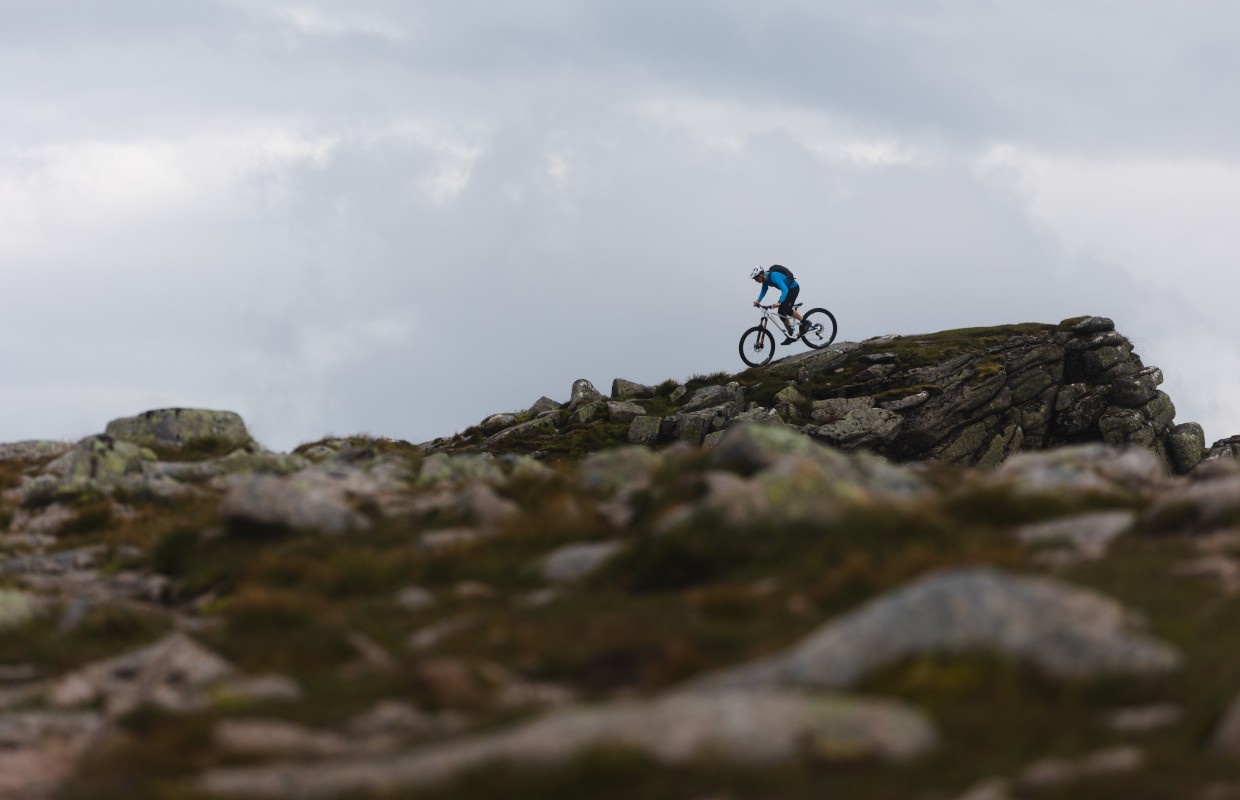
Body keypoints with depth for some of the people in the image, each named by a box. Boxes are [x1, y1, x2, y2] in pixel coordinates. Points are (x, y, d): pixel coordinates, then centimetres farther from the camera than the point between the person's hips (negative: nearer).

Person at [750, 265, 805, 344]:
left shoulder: (774, 276, -33)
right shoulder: (765, 279, -6)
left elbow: (785, 290, -41)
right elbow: (764, 290, 12)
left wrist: (780, 302, -50)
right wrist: (758, 301, -2)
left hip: (794, 288, -9)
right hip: (787, 289, 9)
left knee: (786, 308, -25)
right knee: (781, 312, 1)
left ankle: (804, 322, -9)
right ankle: (791, 336, 6)